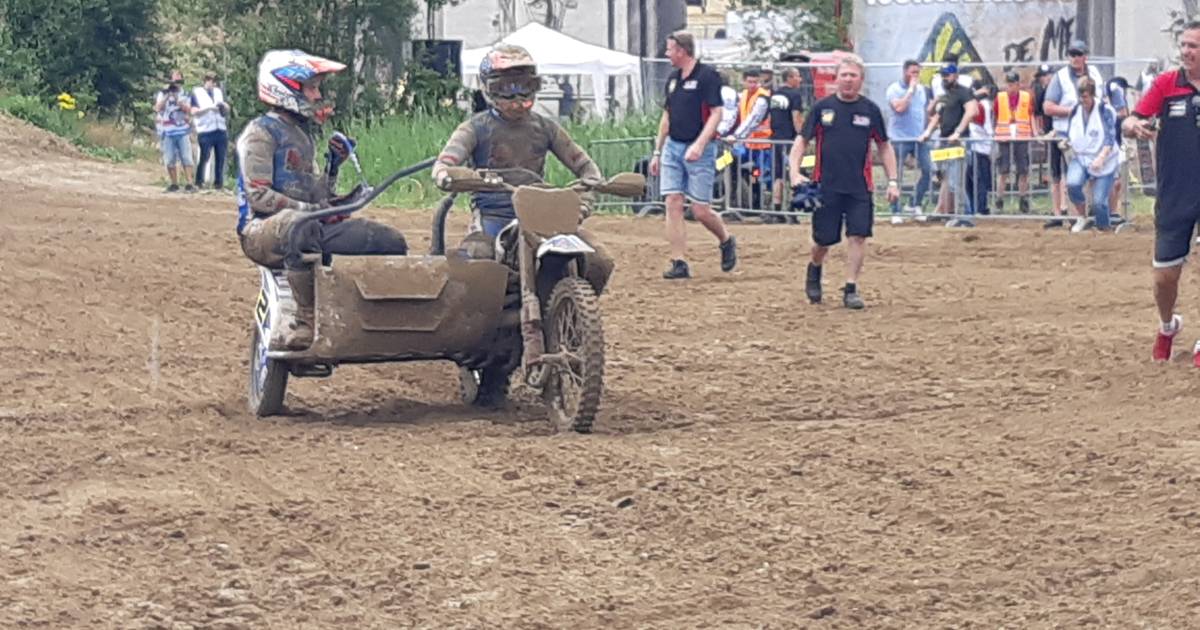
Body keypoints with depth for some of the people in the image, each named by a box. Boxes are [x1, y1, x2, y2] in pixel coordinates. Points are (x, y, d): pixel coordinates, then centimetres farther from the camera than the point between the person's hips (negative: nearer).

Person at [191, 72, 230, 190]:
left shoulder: (219, 92, 17)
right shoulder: (197, 93, 2)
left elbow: (227, 110, 20)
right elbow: (194, 112, -6)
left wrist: (223, 104, -2)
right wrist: (208, 108, -16)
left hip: (221, 130, 5)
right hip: (205, 131, -5)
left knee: (220, 158, 3)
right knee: (203, 157, -7)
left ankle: (218, 182, 8)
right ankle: (199, 182, 1)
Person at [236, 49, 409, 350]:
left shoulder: (304, 133, 24)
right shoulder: (260, 133, -3)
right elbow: (258, 195, -14)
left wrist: (334, 163, 11)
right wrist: (310, 209, -21)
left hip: (309, 223, 8)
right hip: (263, 229, -8)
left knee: (391, 241, -6)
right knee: (299, 228, -46)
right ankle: (307, 320, -42)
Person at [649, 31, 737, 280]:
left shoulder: (707, 76, -9)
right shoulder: (673, 79, 13)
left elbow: (716, 114, -14)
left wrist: (699, 145, -25)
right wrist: (657, 152, 19)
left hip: (699, 150, -7)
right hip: (672, 147, 7)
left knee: (701, 210, -5)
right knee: (673, 204, -3)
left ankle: (726, 241, 24)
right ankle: (679, 263, -1)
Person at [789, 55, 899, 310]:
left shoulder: (870, 110, 4)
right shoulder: (822, 107, 2)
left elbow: (884, 147, 11)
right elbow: (802, 141, 5)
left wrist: (892, 181, 4)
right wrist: (795, 173, -9)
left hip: (859, 187, 0)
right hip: (826, 184, 0)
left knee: (858, 236, -9)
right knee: (824, 239, 5)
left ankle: (851, 289, 1)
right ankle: (814, 271, 36)